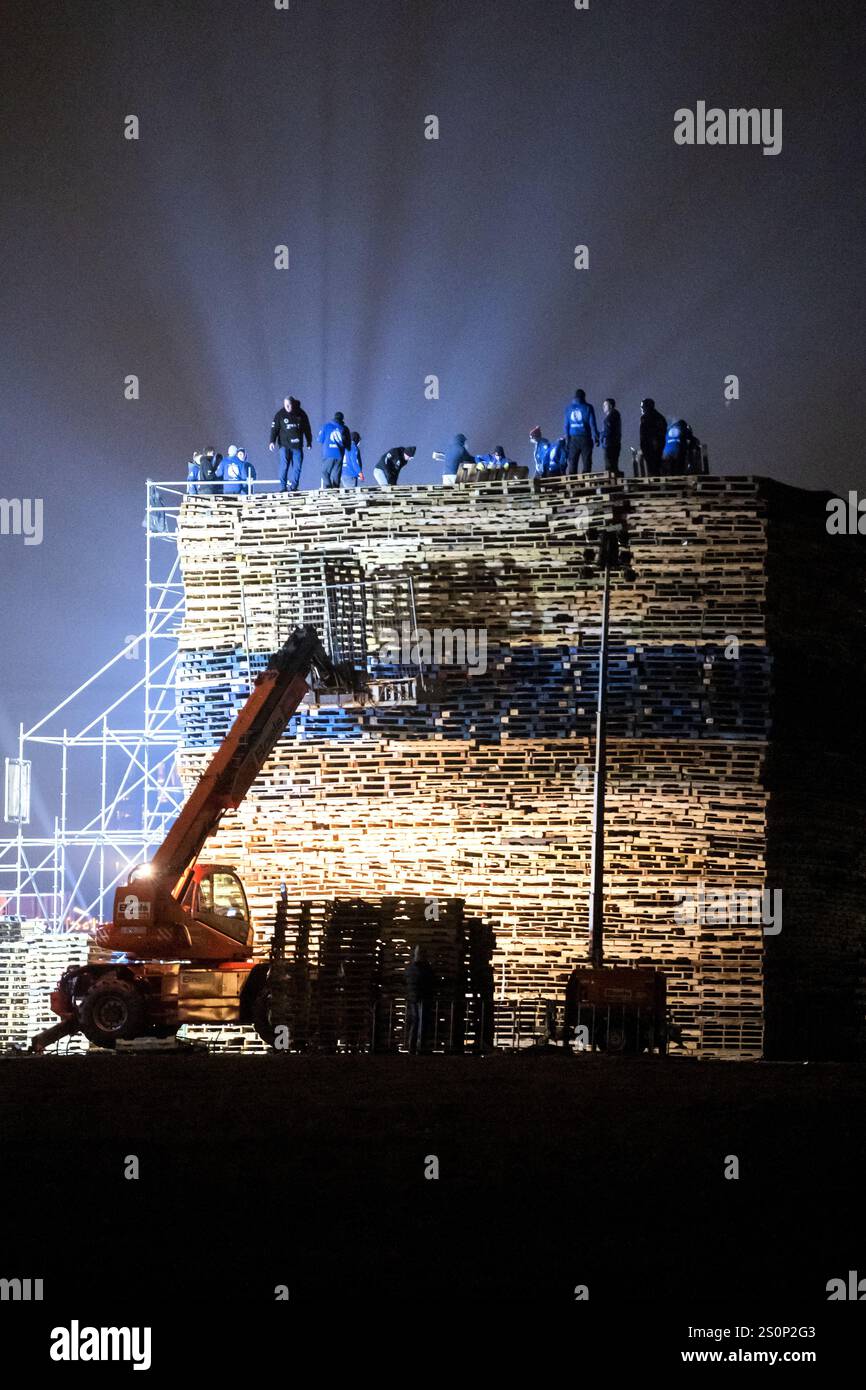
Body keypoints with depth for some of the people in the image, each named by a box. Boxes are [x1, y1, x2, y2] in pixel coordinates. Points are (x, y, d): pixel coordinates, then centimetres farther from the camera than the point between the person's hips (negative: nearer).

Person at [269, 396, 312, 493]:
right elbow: (274, 428, -1)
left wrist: (309, 442, 15)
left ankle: (293, 486, 6)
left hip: (297, 445, 2)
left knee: (297, 466, -1)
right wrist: (272, 441, -13)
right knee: (284, 466, -9)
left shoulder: (301, 414, 7)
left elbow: (307, 429, 15)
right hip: (284, 445, -2)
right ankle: (283, 486, -6)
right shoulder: (280, 415, 2)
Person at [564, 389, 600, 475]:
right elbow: (592, 424, -4)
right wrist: (596, 437, 0)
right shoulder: (588, 408, -1)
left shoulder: (568, 408, 8)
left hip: (573, 439, 3)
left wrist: (567, 438, 11)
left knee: (572, 462, 4)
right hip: (585, 437, -3)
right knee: (586, 462, -1)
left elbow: (566, 425, 8)